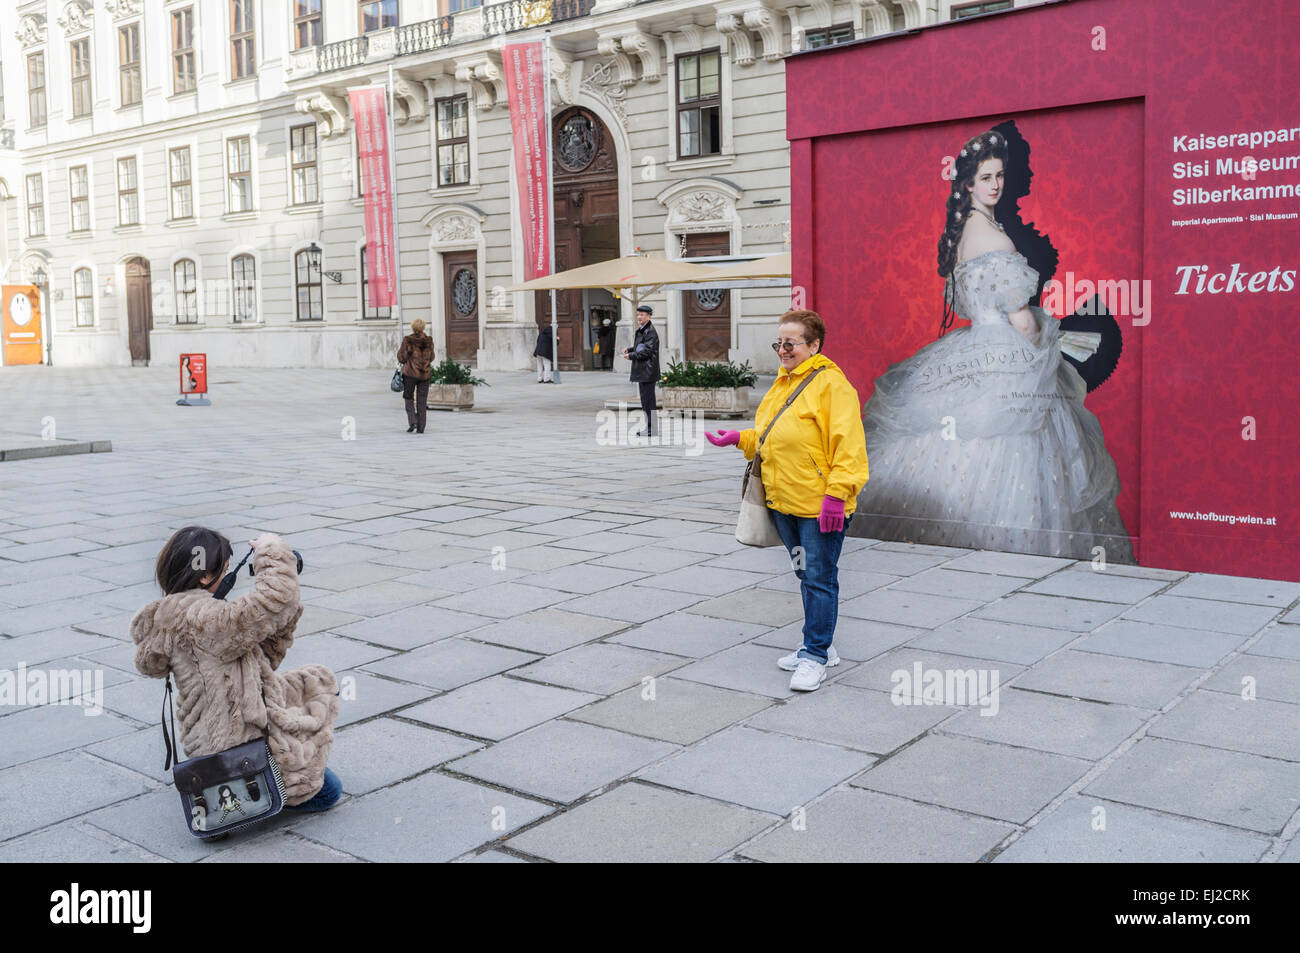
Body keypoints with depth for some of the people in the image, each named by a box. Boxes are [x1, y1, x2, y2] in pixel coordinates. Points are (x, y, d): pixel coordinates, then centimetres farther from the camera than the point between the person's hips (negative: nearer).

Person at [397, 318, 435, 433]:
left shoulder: (407, 340, -9)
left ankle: (412, 422, -6)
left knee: (409, 398, 11)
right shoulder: (428, 341, 1)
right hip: (425, 374, 3)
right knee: (422, 401, 7)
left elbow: (402, 358, -7)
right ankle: (421, 427, 6)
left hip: (410, 373, -3)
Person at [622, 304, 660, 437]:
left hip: (648, 371, -10)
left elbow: (647, 351, -19)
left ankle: (650, 429, -6)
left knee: (647, 399, -9)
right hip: (642, 370, 10)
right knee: (645, 399, 14)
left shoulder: (650, 332, -14)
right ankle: (646, 427, 21)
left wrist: (631, 356, -14)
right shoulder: (641, 330, 17)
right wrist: (629, 349, 9)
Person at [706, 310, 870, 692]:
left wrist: (836, 493, -24)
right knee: (806, 574, 18)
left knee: (819, 578, -2)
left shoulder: (831, 384, -13)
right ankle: (820, 645, 31)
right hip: (785, 502, 9)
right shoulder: (783, 383, 15)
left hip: (819, 504, -9)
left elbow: (847, 443, -19)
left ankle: (815, 656, 8)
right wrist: (739, 438, 11)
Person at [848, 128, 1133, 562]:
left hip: (969, 356, 9)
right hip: (1004, 363, -9)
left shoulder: (959, 232, 12)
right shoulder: (993, 238, -16)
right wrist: (1049, 342, 3)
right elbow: (1021, 320, -17)